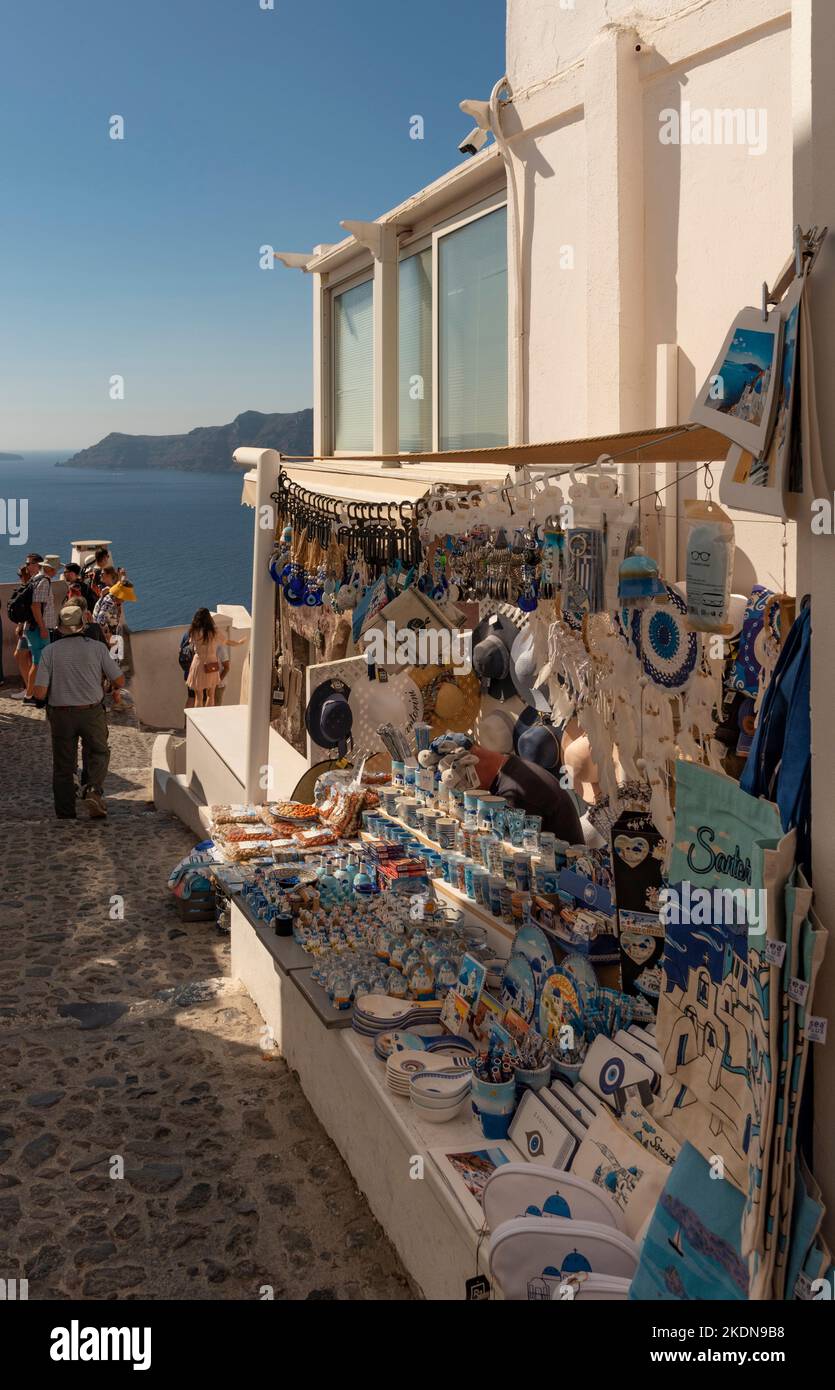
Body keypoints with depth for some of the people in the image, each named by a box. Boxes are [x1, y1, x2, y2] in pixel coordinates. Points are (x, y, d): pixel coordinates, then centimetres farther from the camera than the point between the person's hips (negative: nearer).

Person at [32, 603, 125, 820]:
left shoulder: (49, 651, -7)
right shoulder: (97, 648, -7)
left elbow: (40, 693, -10)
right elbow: (119, 681, -3)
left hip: (61, 714, 1)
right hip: (92, 712, -1)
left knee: (63, 764, 13)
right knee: (98, 753, 19)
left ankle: (65, 815, 17)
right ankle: (94, 790, -8)